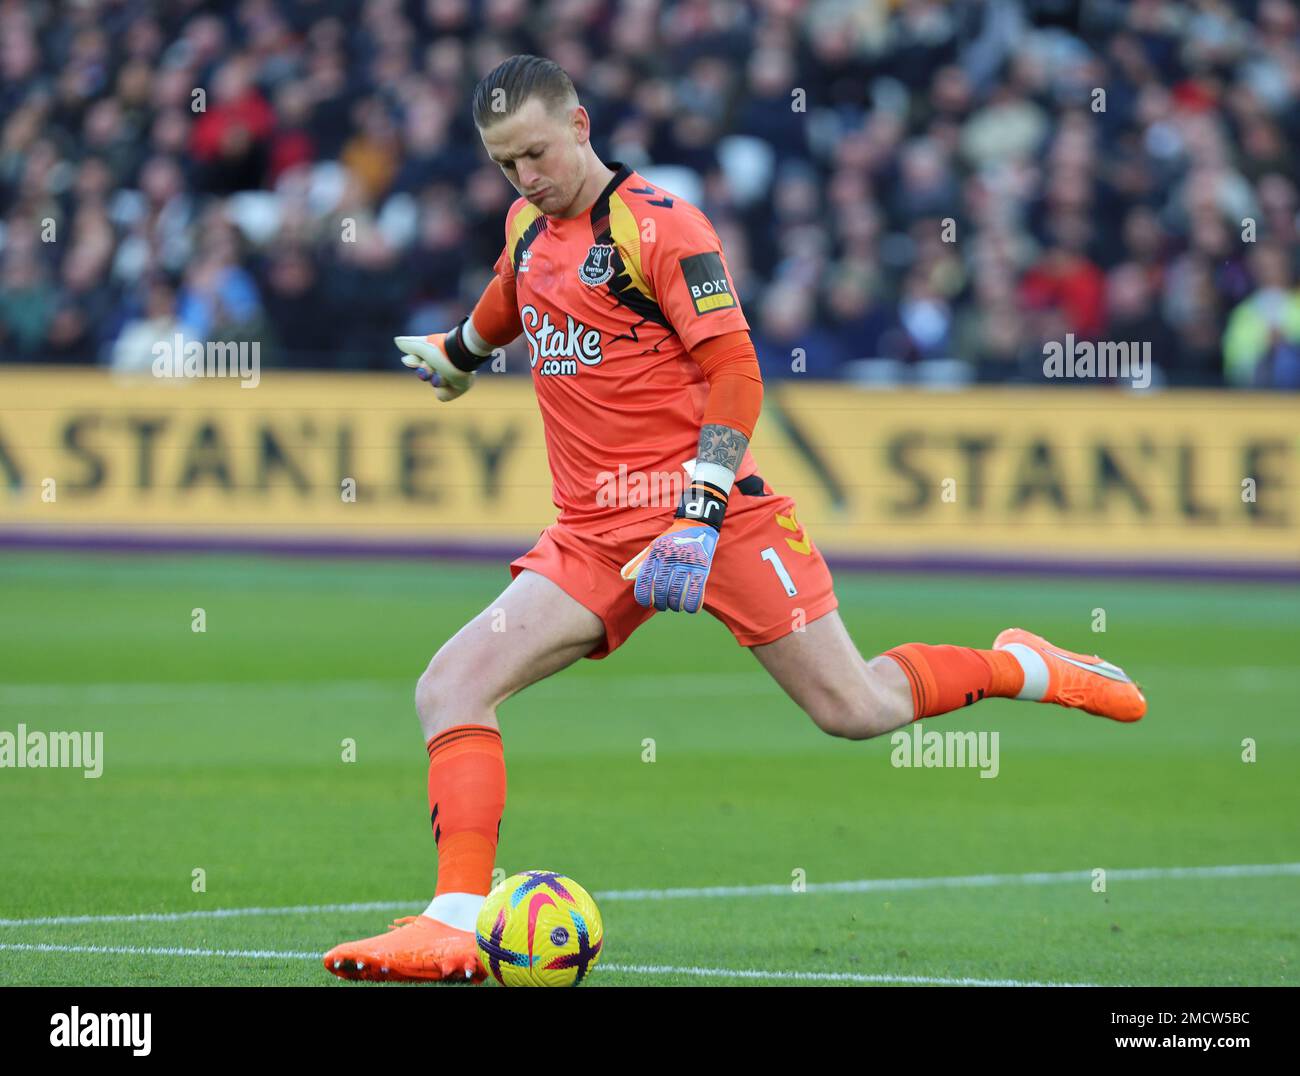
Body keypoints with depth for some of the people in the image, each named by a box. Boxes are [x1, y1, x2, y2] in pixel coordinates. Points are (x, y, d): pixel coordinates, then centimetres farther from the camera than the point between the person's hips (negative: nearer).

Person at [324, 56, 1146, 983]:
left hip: (712, 508, -6)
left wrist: (699, 514, -25)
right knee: (450, 688, -13)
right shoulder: (528, 226, 11)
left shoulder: (661, 226, -10)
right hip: (593, 534, 6)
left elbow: (735, 376, -15)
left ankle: (1022, 668, 21)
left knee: (853, 709, -6)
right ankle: (455, 926, -18)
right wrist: (456, 353, 55)